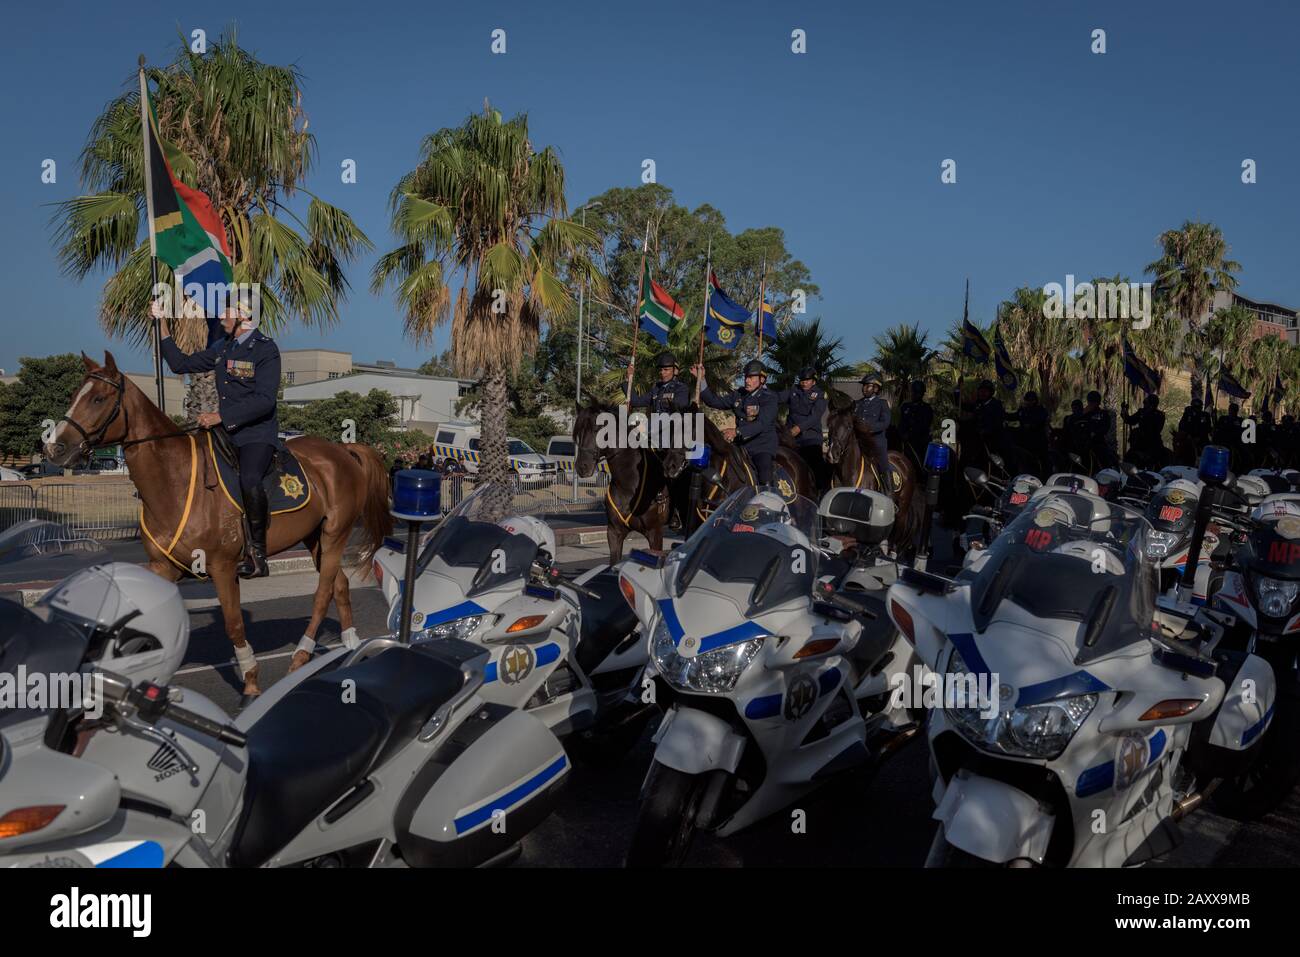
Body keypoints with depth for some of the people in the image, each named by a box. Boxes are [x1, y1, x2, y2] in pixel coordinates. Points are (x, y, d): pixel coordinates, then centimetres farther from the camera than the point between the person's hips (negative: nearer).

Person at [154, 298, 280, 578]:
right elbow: (181, 364, 26)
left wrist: (220, 416, -22)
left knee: (249, 479, -34)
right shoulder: (222, 348, 16)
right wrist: (163, 326, 21)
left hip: (257, 434, -9)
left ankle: (257, 553, -23)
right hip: (226, 433, 9)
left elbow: (264, 400, -19)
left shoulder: (266, 350, -9)